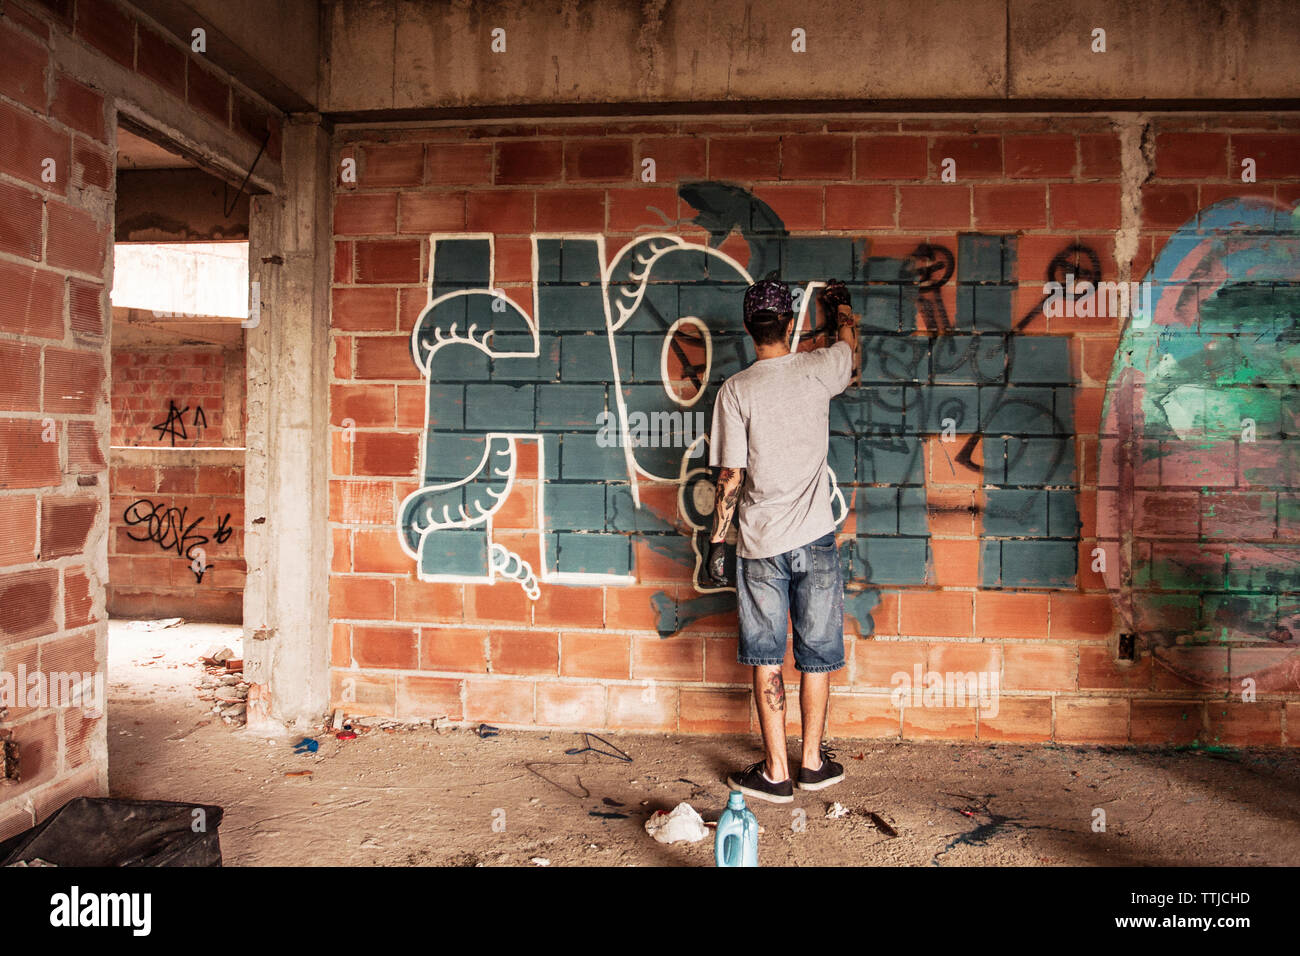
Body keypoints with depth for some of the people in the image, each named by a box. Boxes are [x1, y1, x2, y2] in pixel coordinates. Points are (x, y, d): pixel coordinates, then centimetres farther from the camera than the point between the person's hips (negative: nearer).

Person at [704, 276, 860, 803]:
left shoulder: (735, 390, -7)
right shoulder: (817, 369, -2)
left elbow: (730, 477, -7)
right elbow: (850, 350, 24)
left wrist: (717, 541, 2)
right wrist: (840, 306, 42)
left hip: (760, 543, -1)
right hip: (814, 538, 2)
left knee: (766, 659, 8)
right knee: (816, 655, 13)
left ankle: (776, 771, 15)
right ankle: (812, 760, 27)